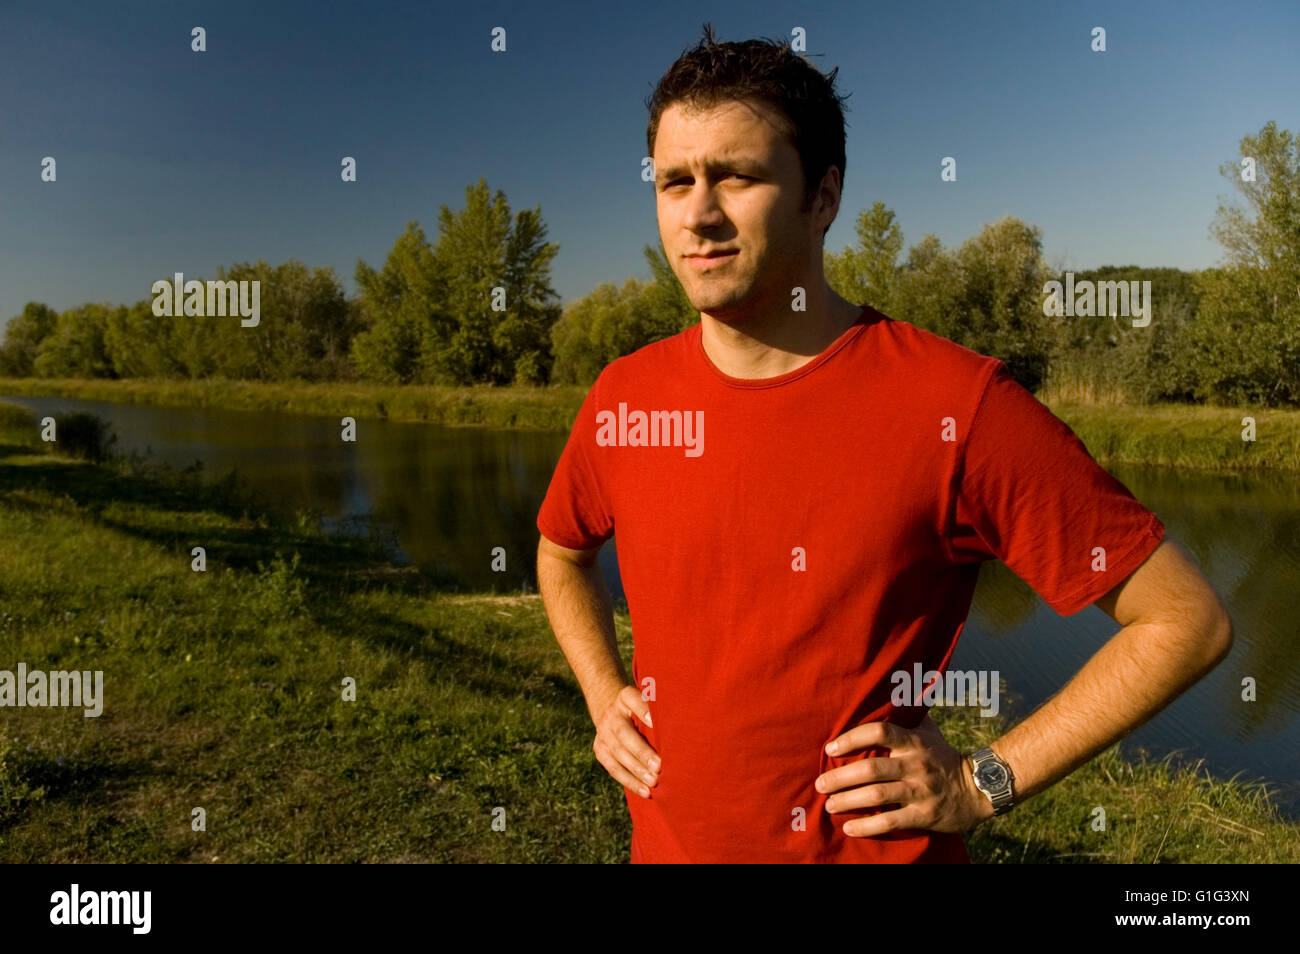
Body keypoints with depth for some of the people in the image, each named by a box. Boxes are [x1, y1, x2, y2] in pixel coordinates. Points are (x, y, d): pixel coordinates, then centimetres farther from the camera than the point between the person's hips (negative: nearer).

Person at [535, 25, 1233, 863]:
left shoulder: (957, 405, -19)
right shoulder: (622, 399, -5)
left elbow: (1187, 620, -11)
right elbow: (563, 552, 16)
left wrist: (982, 782, -13)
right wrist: (604, 699, 3)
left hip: (874, 842, -3)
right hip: (664, 840, 4)